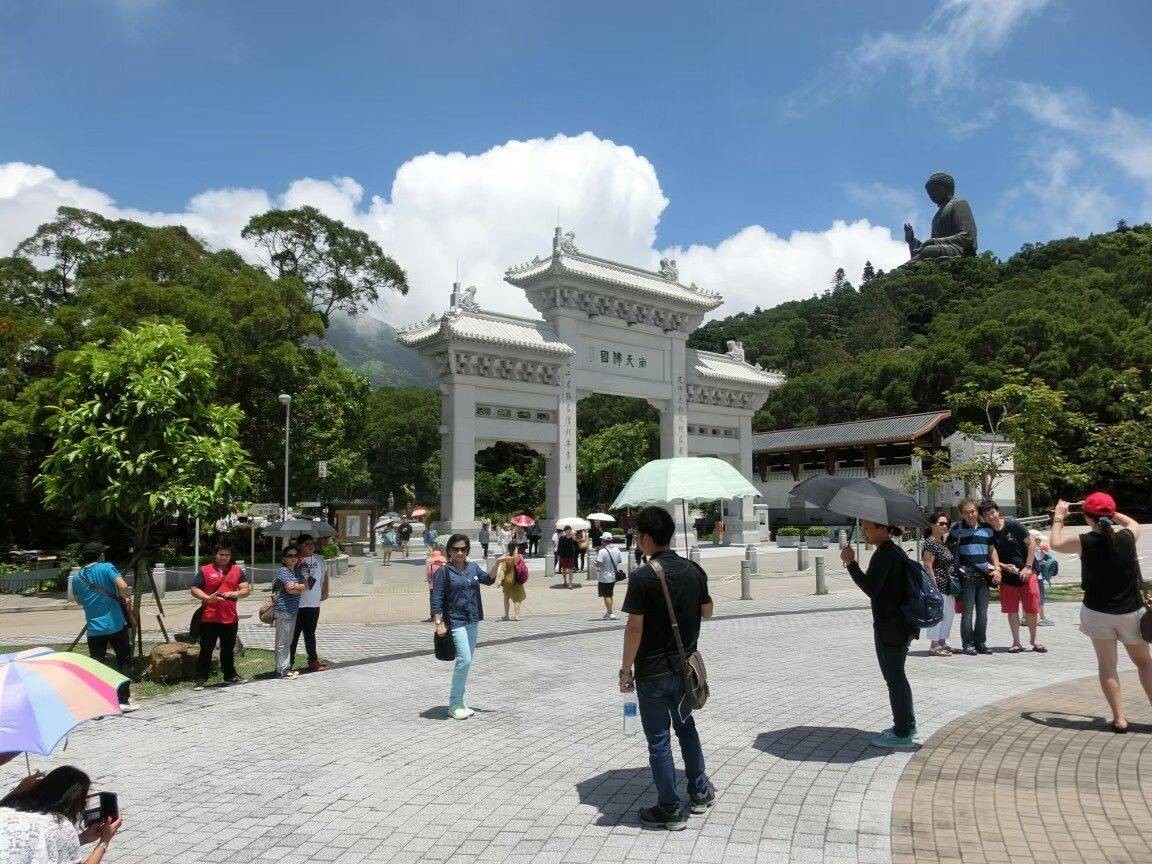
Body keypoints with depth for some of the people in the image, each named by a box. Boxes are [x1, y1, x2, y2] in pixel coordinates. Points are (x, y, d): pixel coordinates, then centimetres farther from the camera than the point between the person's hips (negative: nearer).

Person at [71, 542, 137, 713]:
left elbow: (79, 600, 21)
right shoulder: (107, 568, -7)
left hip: (94, 629, 4)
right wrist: (123, 597, -2)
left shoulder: (76, 577, 8)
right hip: (115, 625, -3)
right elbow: (123, 586, -21)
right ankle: (123, 701, 6)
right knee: (124, 661, 8)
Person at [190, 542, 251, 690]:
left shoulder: (237, 571, 9)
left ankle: (230, 676, 27)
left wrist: (234, 594, -15)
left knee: (228, 650, 15)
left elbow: (246, 590, 5)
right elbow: (194, 590, -2)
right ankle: (201, 679, 8)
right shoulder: (205, 571, 1)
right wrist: (208, 598, -18)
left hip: (231, 619, 3)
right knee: (206, 650, 0)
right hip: (209, 618, -3)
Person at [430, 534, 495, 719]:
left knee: (467, 662, 12)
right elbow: (436, 600, -10)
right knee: (464, 660, -14)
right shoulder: (444, 571, -8)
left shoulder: (473, 567, 10)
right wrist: (439, 623, -17)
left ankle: (459, 702, 24)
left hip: (473, 622, 7)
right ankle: (454, 705, -2)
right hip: (456, 622, -7)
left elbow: (488, 579, 10)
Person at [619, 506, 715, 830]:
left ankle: (669, 810, 18)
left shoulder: (642, 577, -20)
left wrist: (625, 671, -9)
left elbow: (635, 628, -18)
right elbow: (707, 611, 11)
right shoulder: (694, 570, -3)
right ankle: (699, 792, 35)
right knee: (686, 726, 25)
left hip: (652, 672, -6)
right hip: (685, 668, 6)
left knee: (658, 740, 8)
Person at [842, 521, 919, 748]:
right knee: (896, 676, 20)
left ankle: (902, 733, 6)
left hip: (890, 626, -10)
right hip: (900, 624, 10)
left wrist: (851, 563, -23)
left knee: (894, 678, -1)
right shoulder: (896, 551, 12)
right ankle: (907, 725, 30)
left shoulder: (885, 554, -19)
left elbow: (870, 587, -24)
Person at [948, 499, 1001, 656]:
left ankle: (981, 642, 17)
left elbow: (992, 549, 17)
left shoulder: (986, 529, 11)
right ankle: (968, 643, 3)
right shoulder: (957, 529, -1)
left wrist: (997, 569, 6)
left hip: (984, 574, 4)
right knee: (968, 611, -4)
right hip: (966, 575, -4)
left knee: (982, 612, 8)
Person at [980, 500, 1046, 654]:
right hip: (1007, 577, 1)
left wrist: (1028, 567, -9)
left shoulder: (1013, 525, -11)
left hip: (1026, 574, -1)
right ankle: (1016, 642, 16)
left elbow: (1031, 544, -4)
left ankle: (1034, 639, 22)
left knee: (1031, 609, 3)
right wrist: (1004, 566, -18)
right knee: (1011, 610, 5)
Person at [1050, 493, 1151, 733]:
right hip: (1131, 612, 2)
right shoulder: (1127, 537, -9)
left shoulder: (1084, 542, -15)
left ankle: (1119, 718, 5)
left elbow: (1056, 543, 6)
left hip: (1098, 613, -2)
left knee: (1107, 665, 8)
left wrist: (1059, 518, 19)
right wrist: (1110, 513, 18)